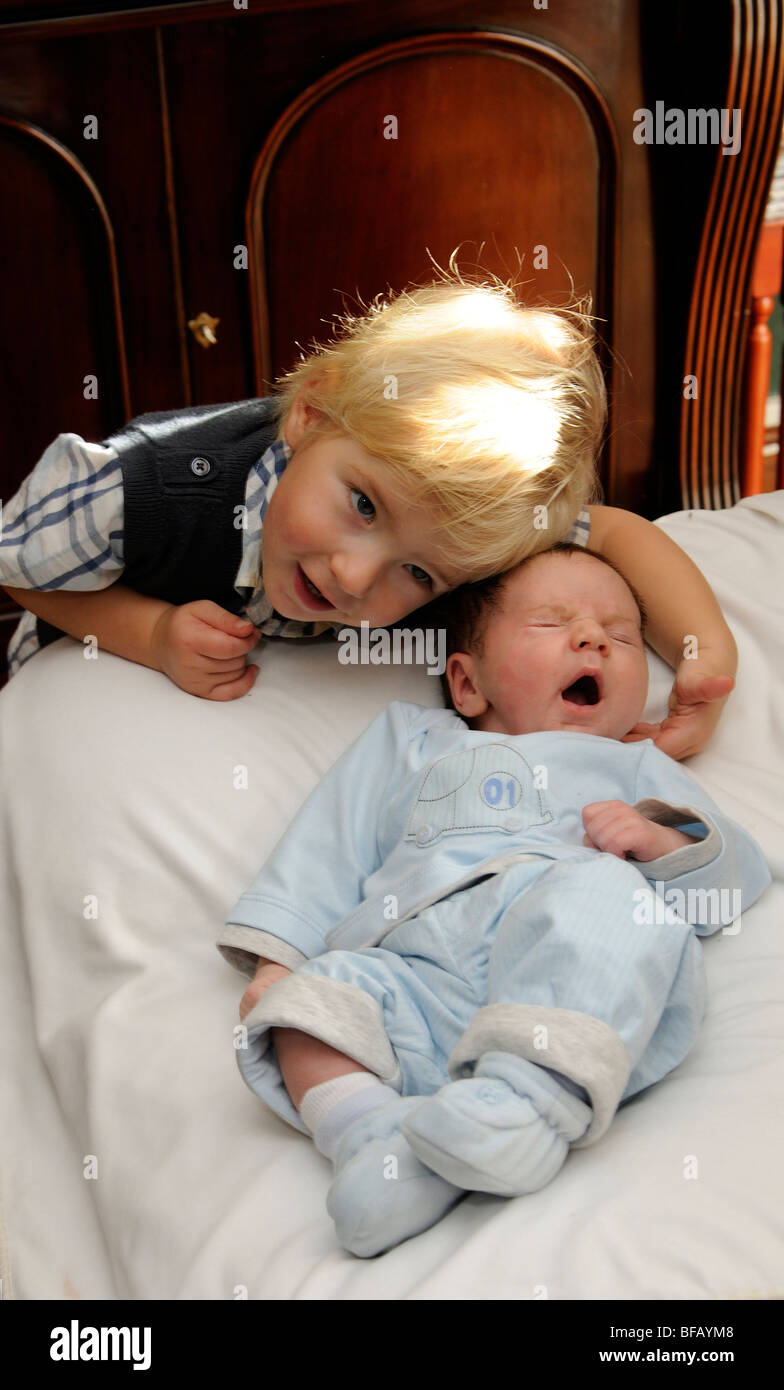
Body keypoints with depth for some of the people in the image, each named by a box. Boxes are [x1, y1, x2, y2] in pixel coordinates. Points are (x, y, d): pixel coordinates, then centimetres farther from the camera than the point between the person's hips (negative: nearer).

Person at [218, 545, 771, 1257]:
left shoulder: (636, 769, 34)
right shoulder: (408, 742, 35)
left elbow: (740, 874, 24)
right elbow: (325, 848, 26)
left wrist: (663, 842, 1)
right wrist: (277, 959, 10)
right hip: (414, 972, 2)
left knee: (605, 892, -30)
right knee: (321, 989, -23)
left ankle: (532, 1100, -40)